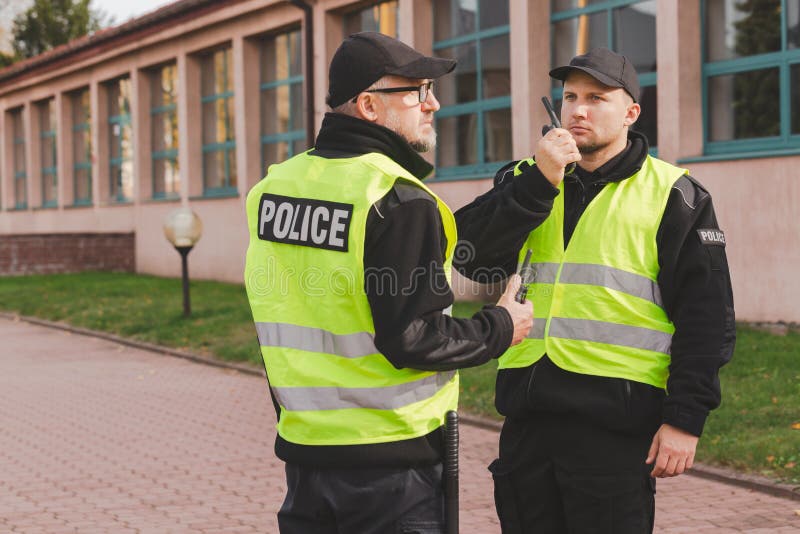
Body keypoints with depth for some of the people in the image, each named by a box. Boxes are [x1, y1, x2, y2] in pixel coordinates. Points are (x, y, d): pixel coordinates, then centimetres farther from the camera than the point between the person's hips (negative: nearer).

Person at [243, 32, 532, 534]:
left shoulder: (274, 186, 6)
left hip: (303, 445, 7)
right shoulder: (399, 201, -17)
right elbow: (414, 341, -20)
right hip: (391, 459, -7)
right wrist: (501, 327, -5)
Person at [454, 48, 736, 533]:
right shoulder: (524, 181, 13)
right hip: (528, 412, 4)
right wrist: (540, 181, -12)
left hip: (616, 421, -4)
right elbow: (470, 256, -4)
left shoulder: (672, 196, 2)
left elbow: (706, 319, -2)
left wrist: (686, 419, -9)